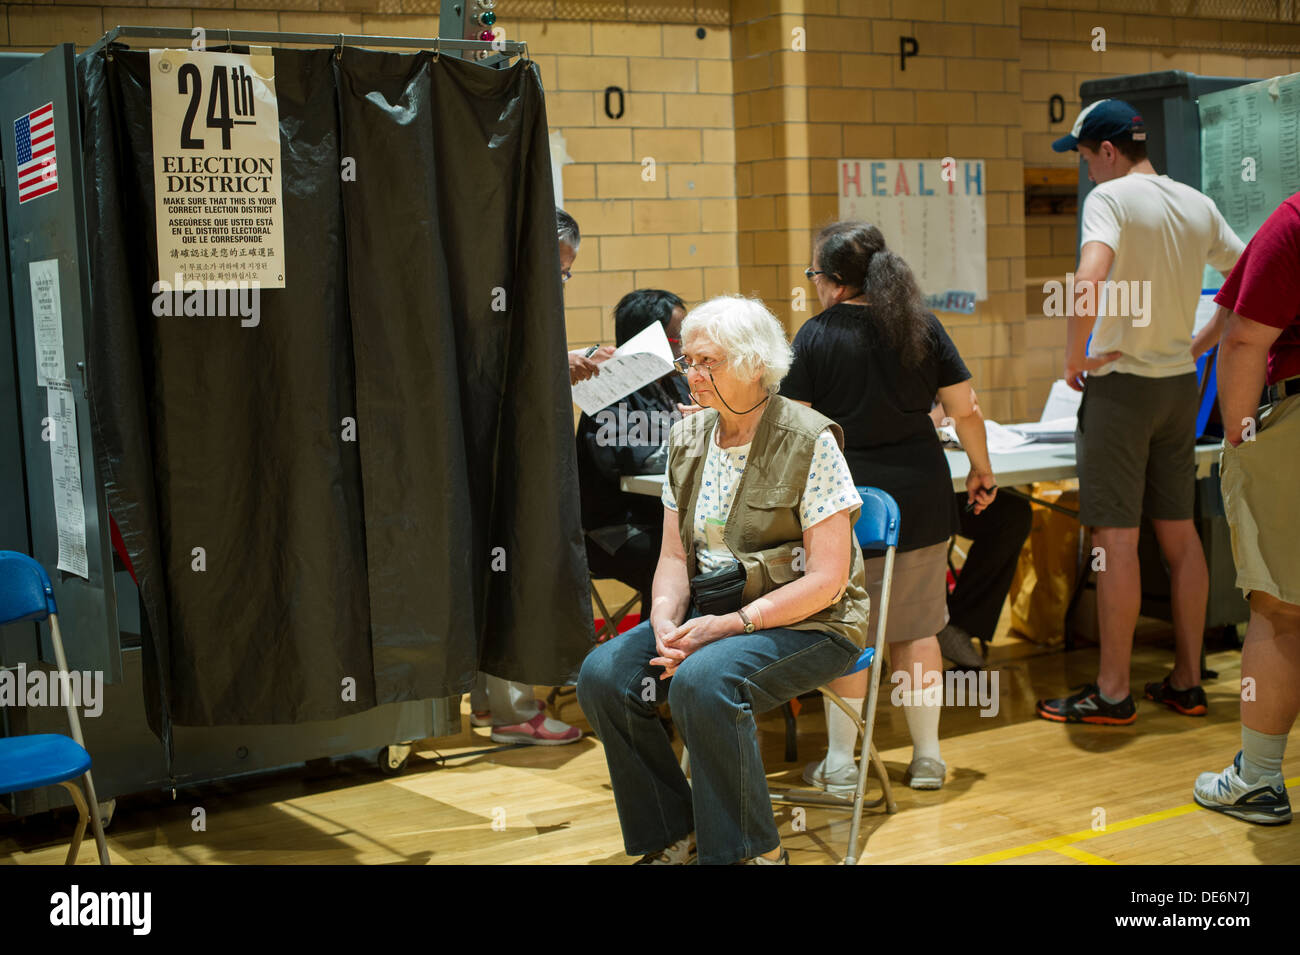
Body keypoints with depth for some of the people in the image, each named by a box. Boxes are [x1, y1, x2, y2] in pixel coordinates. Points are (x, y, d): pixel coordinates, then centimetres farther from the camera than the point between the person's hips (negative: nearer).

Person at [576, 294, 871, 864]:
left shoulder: (810, 442, -13)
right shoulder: (688, 439, 8)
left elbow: (828, 579, -16)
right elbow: (675, 556, 10)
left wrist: (732, 623, -22)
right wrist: (666, 625, -11)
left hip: (806, 623, -6)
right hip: (711, 612, 7)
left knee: (702, 681, -34)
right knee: (603, 676, -15)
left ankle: (751, 850, -14)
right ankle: (676, 837, 1)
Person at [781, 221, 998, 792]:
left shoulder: (816, 336, -7)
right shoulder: (923, 327, 3)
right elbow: (966, 410, 4)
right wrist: (981, 469, 18)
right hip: (921, 498, 3)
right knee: (917, 627, 13)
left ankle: (839, 765, 11)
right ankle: (927, 757, 19)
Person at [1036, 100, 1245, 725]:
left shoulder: (1111, 197, -13)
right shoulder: (1199, 205, 9)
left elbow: (1090, 279, -29)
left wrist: (1073, 356, -17)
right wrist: (1202, 342, 18)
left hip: (1120, 384, -7)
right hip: (1180, 385, 7)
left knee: (1116, 540, -3)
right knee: (1179, 534, 13)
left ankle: (1113, 693, 3)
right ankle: (1187, 682, 19)